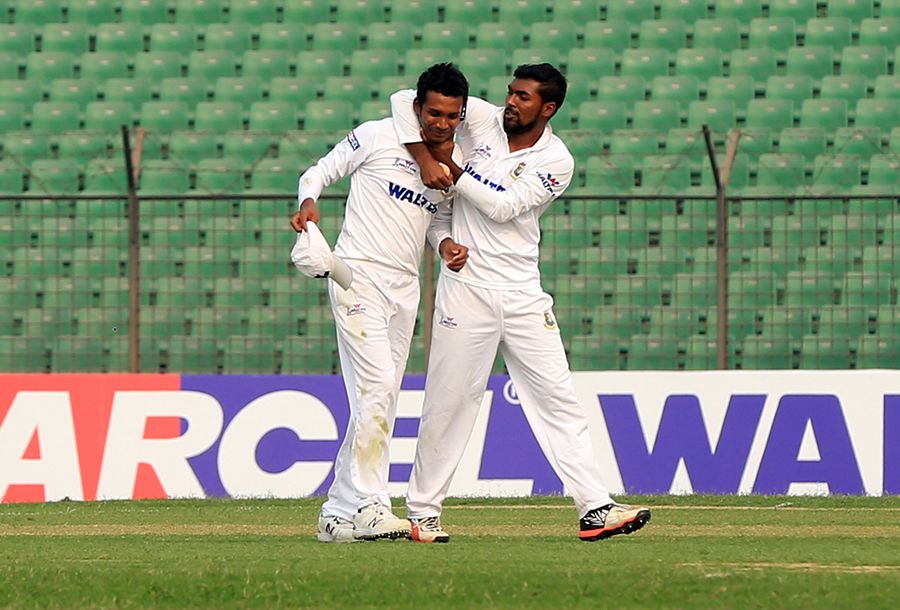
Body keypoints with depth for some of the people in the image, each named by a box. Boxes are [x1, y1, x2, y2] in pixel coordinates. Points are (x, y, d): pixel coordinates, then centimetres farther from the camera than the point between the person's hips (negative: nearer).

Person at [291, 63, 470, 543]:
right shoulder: (378, 137, -6)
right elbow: (319, 172, 0)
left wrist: (447, 246, -1)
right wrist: (309, 201, -22)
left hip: (406, 286, 7)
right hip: (359, 274, -7)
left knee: (383, 399, 6)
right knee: (377, 385, -18)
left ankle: (339, 513, 10)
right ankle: (367, 506, -19)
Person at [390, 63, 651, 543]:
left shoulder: (556, 161, -1)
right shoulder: (482, 119, 2)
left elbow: (504, 206, -12)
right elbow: (405, 100, -1)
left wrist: (452, 170, -10)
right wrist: (425, 159, -13)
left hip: (523, 294, 1)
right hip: (466, 285, -1)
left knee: (557, 396, -2)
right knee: (448, 400, 0)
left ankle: (595, 507, -5)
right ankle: (422, 512, 9)